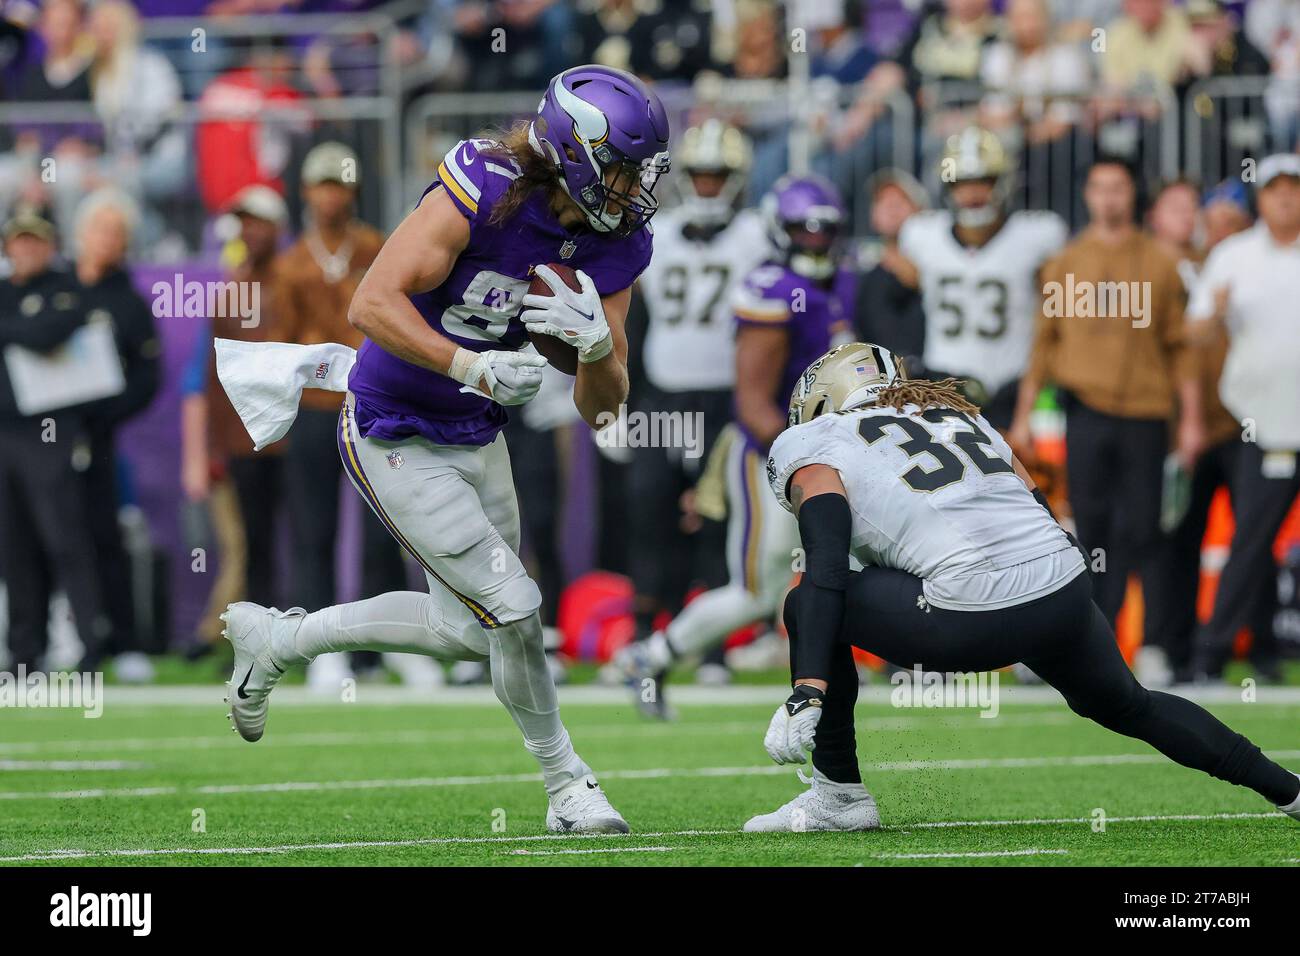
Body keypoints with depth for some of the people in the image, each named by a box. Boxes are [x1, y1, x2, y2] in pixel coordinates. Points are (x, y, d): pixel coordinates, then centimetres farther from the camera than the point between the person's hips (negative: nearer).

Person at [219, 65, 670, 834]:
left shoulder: (613, 244, -6)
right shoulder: (482, 194, -26)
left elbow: (601, 409, -3)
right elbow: (373, 303, -27)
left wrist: (598, 344, -24)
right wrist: (472, 366, -36)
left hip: (476, 437, 8)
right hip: (396, 442, -8)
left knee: (468, 630, 18)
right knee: (512, 609, -10)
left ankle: (275, 639, 36)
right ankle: (567, 783, 12)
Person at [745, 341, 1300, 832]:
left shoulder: (811, 448, 11)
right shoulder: (964, 417, 30)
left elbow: (826, 568, -4)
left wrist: (806, 695, -13)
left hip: (975, 617, -7)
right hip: (1068, 596, 7)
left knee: (809, 608, 12)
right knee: (1129, 706, 33)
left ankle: (839, 795, 12)